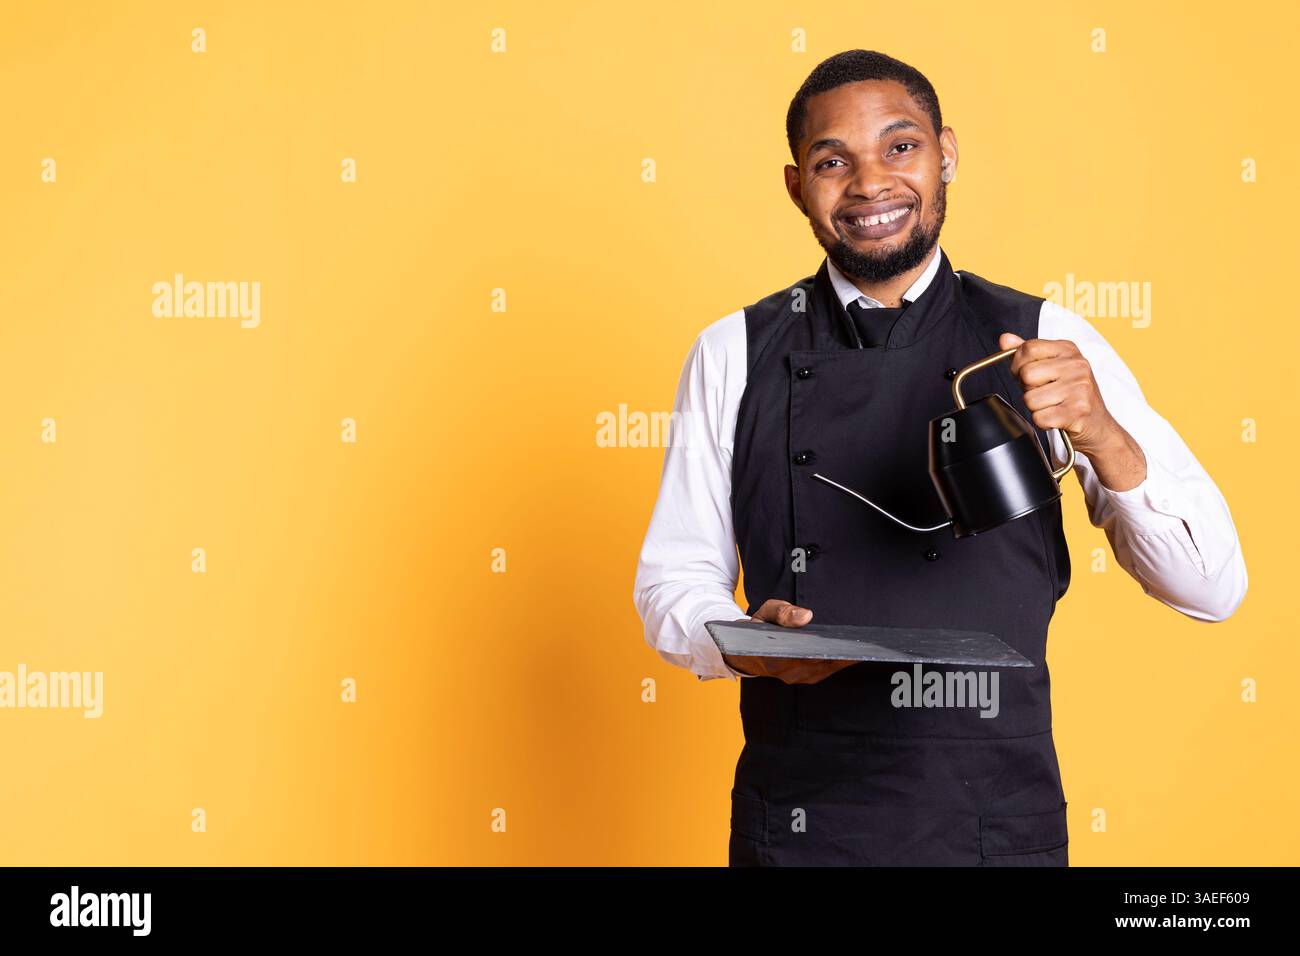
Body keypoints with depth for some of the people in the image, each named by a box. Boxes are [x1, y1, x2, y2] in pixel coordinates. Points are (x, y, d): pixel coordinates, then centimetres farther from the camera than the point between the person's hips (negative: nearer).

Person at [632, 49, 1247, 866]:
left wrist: (1104, 437, -23)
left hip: (998, 822, 0)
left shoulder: (1049, 343, -4)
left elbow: (1214, 587, -6)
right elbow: (672, 580, 2)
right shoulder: (732, 355, -2)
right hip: (793, 822, 0)